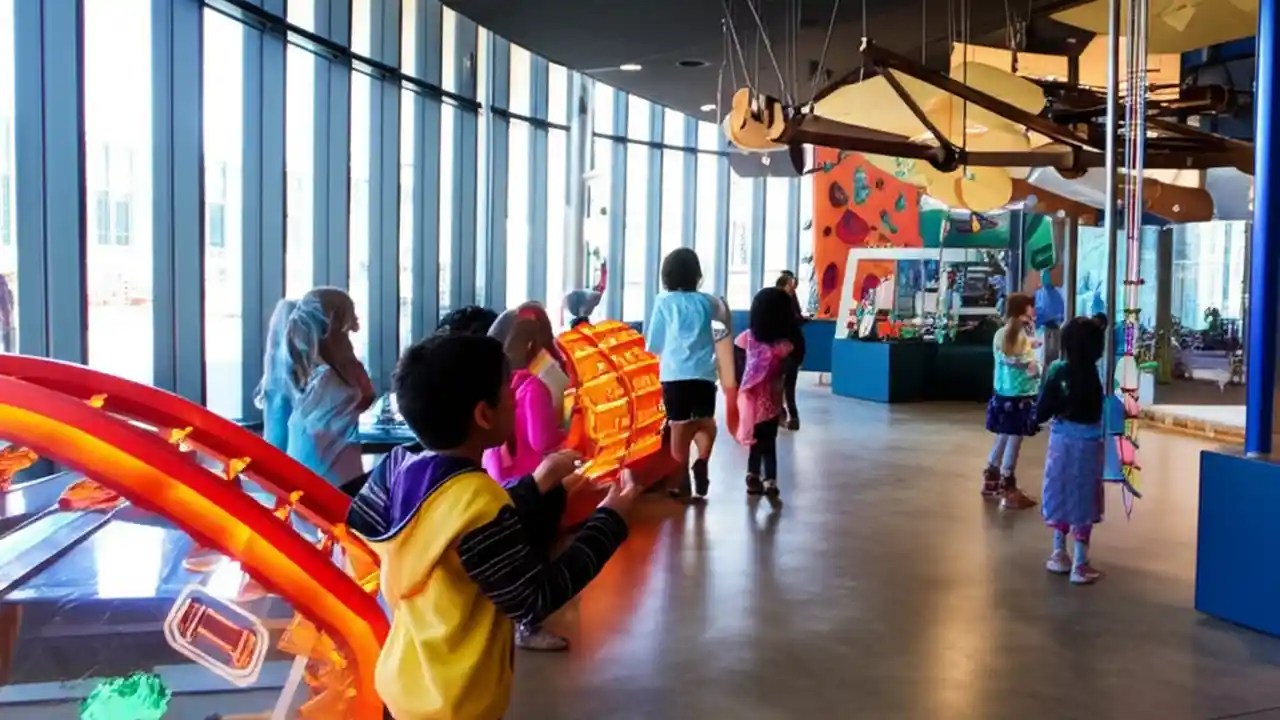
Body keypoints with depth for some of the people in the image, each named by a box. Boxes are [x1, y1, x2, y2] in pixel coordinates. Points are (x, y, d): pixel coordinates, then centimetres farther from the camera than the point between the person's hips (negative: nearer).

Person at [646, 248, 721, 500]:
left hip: (674, 373, -1)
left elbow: (653, 342, 8)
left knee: (680, 427, 4)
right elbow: (719, 310, 33)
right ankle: (702, 462, -10)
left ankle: (682, 481, 5)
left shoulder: (664, 302, 3)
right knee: (705, 423, 14)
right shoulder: (706, 301, 9)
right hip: (703, 373, 1)